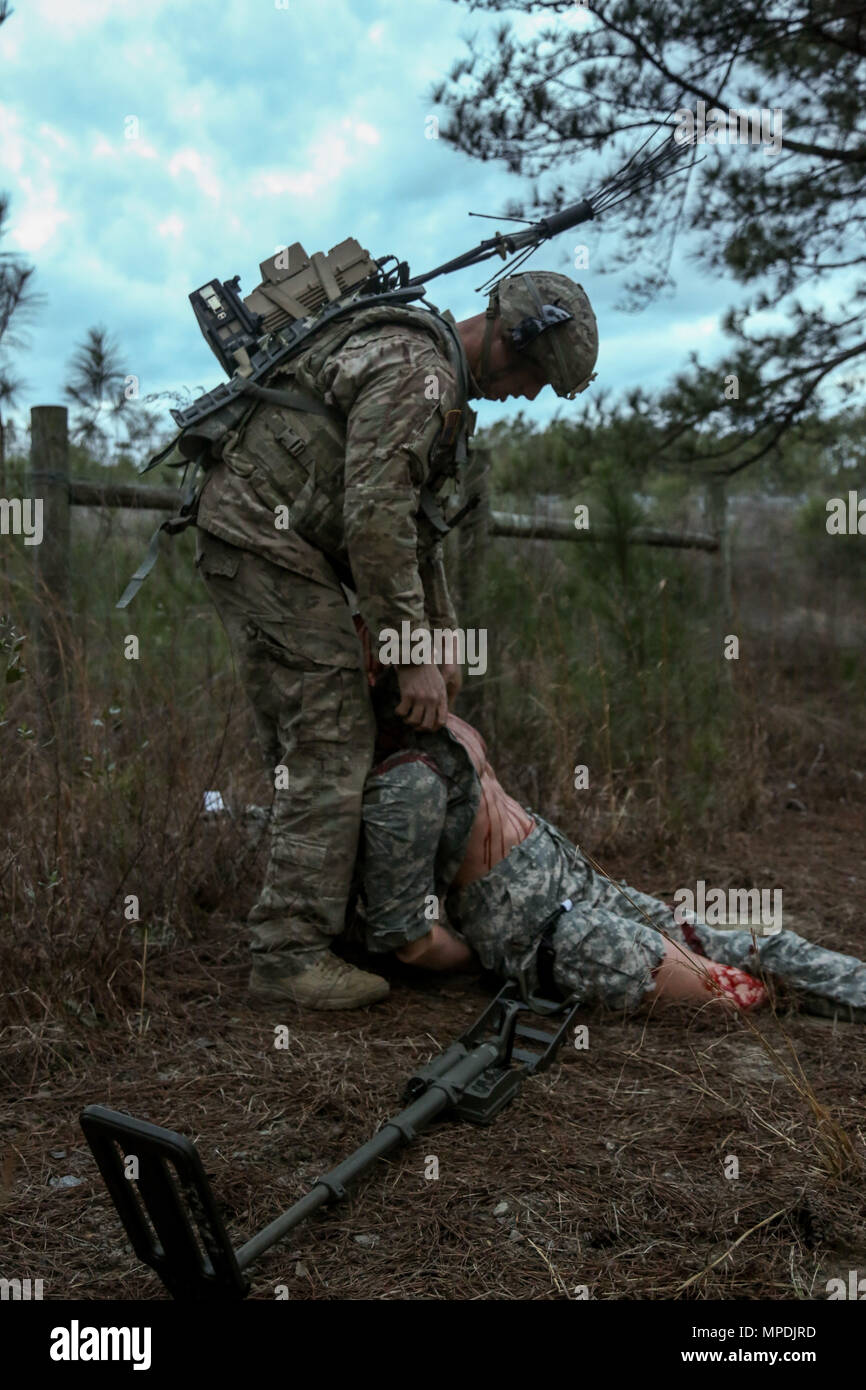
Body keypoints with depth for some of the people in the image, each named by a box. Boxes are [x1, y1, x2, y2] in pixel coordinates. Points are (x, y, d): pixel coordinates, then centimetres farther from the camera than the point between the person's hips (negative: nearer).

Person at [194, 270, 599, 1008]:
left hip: (260, 539, 11)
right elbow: (375, 521, -24)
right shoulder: (415, 372, -17)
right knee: (331, 746, -10)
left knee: (306, 746, 13)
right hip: (267, 538, -11)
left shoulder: (437, 378, 17)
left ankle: (318, 918, 21)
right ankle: (291, 951, -6)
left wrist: (443, 634, 20)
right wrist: (413, 654, -18)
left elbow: (415, 518, 22)